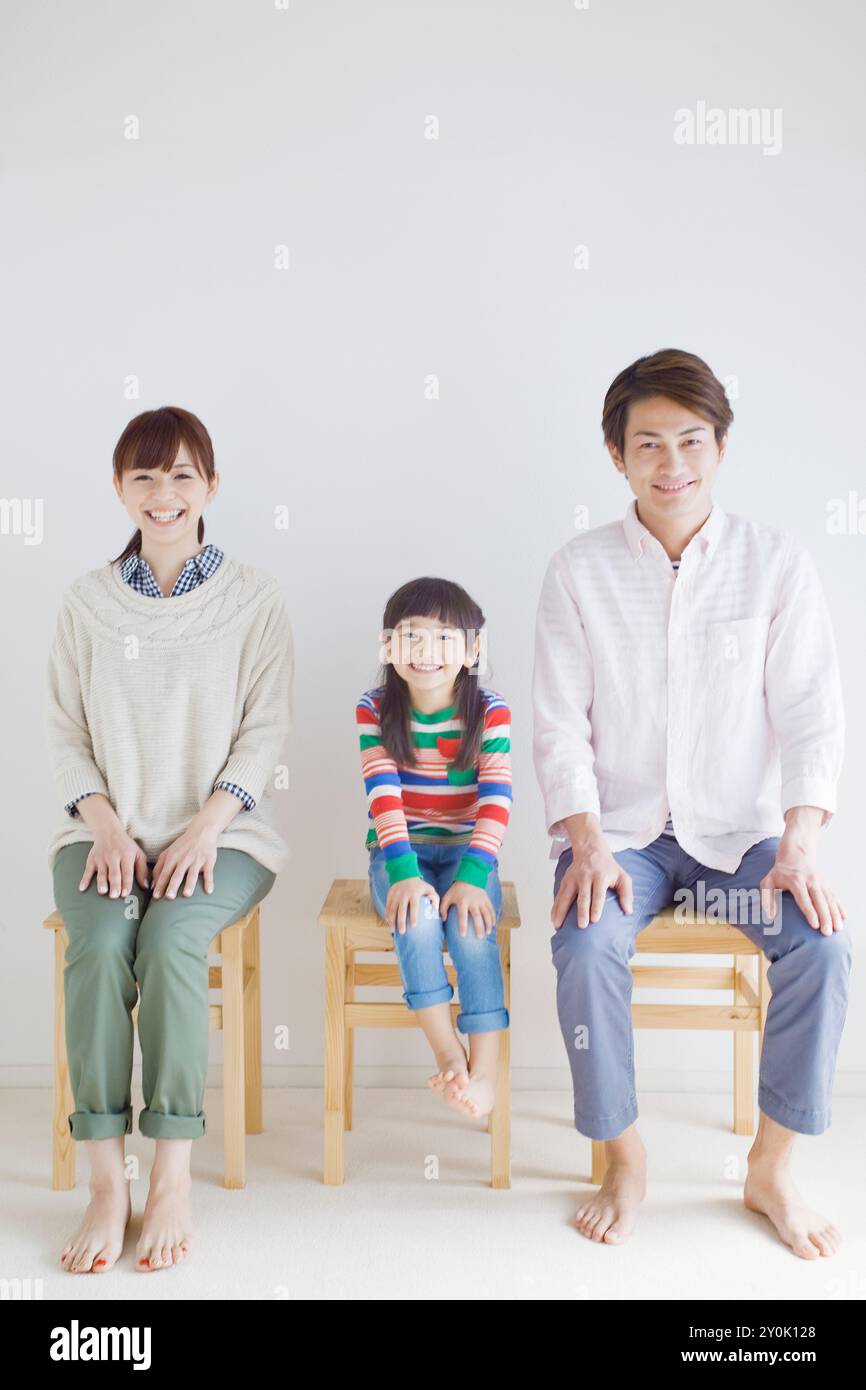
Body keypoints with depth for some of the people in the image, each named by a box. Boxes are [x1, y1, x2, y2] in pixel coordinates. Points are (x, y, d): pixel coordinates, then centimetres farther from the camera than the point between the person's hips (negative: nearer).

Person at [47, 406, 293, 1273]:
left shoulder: (251, 598, 4)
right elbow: (65, 732, 7)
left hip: (219, 831, -2)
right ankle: (106, 1184, -19)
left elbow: (265, 729, -2)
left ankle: (173, 1183, -19)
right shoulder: (87, 600, 10)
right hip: (107, 829, 2)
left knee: (171, 939, -30)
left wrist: (204, 828, -14)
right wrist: (105, 827, -9)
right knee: (99, 942, -28)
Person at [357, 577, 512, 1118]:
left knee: (471, 924, -29)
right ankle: (448, 1052, -21)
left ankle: (484, 1069, -23)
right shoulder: (374, 709, -3)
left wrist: (472, 876, -25)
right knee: (417, 916, -30)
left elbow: (497, 800, -12)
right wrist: (404, 870, -25)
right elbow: (383, 796, -11)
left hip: (467, 852, 0)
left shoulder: (490, 711, -5)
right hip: (400, 854, 0)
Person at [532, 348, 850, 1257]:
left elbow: (810, 713, -4)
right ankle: (624, 1163, -4)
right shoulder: (579, 570, 0)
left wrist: (799, 844, -17)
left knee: (821, 942, -24)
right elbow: (561, 724, -3)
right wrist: (587, 844, -17)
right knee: (585, 945, -28)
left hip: (740, 832, 1)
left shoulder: (776, 563, 0)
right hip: (621, 832, 0)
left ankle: (772, 1169, -2)